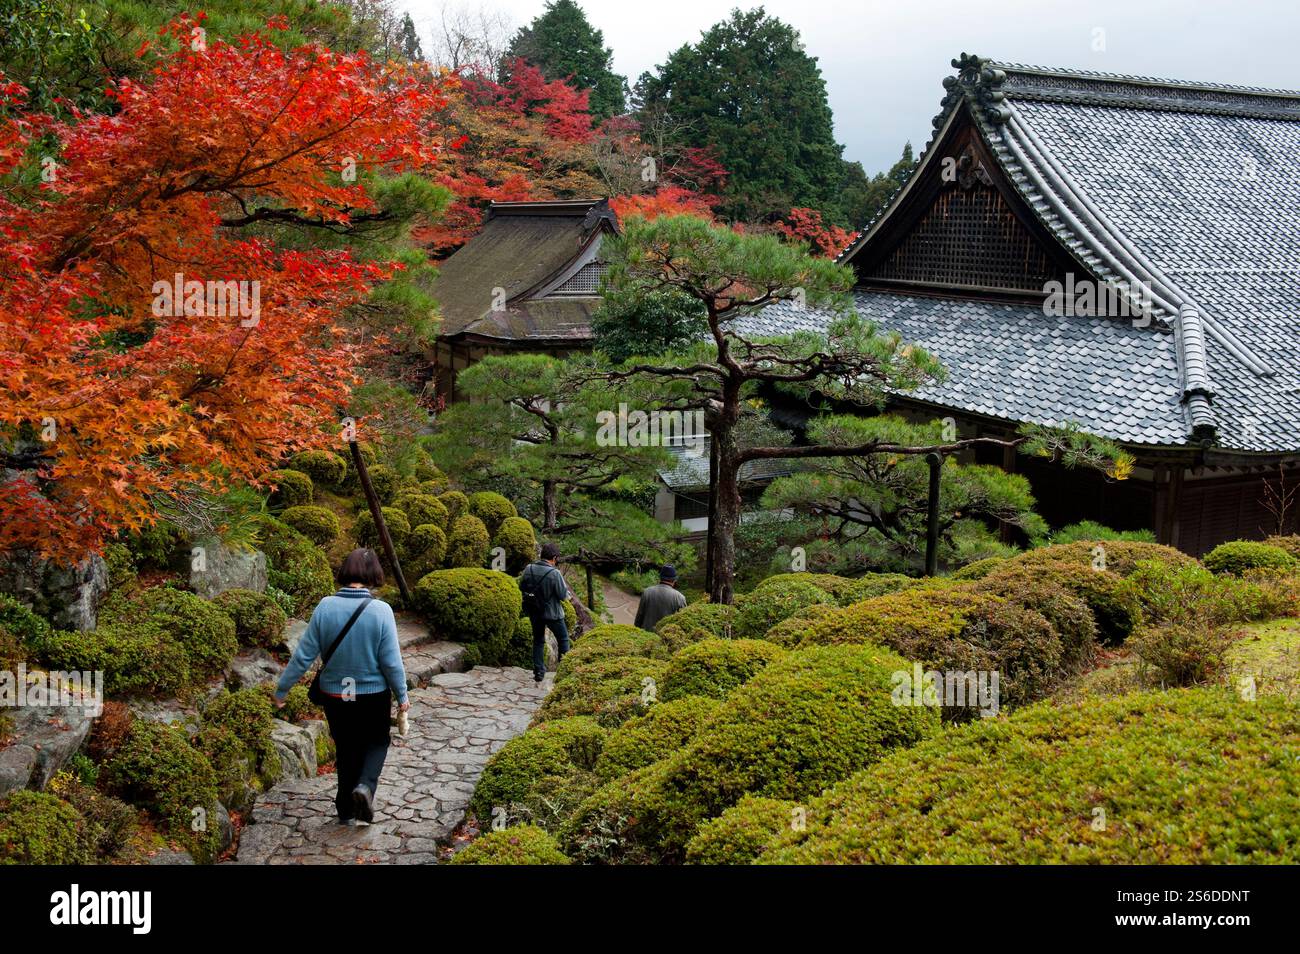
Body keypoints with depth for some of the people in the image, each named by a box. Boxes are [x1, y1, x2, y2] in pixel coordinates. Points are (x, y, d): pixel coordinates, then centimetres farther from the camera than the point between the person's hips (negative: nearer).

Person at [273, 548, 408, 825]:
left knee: (346, 749, 20)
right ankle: (365, 785, -5)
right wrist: (402, 696, 1)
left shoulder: (325, 607, -13)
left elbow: (304, 655, -9)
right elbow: (391, 660, -14)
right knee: (376, 742, 21)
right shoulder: (380, 610, -19)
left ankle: (346, 809, 29)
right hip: (374, 695, -2)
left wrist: (281, 689, 3)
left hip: (335, 695, 2)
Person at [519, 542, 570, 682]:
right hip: (552, 613, -4)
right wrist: (566, 590, 4)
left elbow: (521, 587, 5)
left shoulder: (528, 569, -9)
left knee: (538, 641, 19)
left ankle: (538, 672, 19)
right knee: (563, 639, 17)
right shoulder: (555, 574, -24)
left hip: (534, 612, 4)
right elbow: (564, 595, -18)